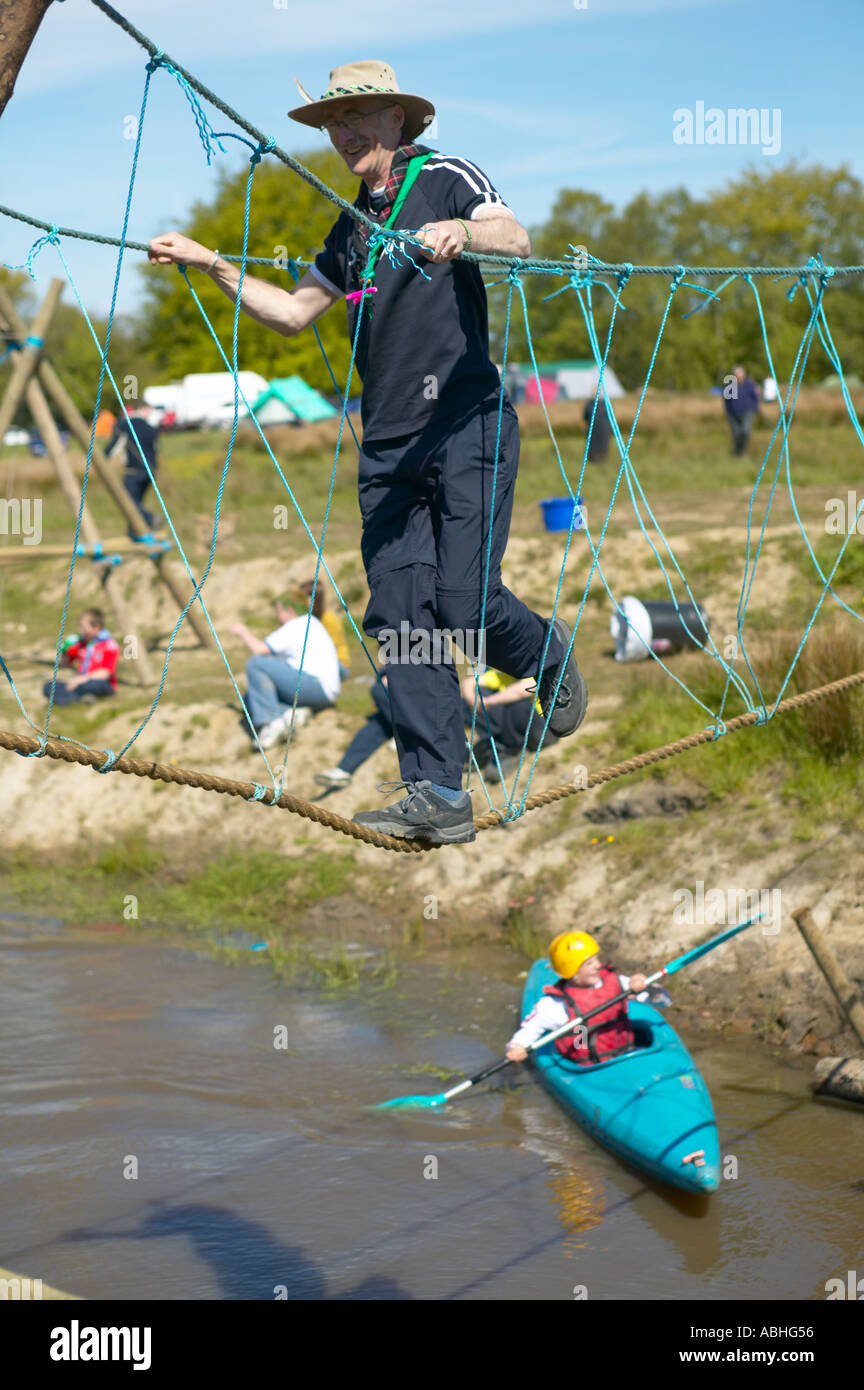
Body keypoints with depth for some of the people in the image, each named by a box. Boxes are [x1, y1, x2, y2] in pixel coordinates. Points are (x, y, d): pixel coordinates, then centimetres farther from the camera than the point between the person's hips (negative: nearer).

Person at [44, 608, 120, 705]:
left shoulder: (109, 645, -7)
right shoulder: (82, 643, 13)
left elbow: (105, 673, -17)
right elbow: (66, 663, 23)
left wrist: (81, 679, -25)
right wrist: (66, 652, 2)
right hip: (80, 683, 7)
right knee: (48, 686, -16)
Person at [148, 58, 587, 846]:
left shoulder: (445, 178, 1)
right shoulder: (353, 227, 22)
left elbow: (517, 240, -17)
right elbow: (292, 312, 25)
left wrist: (464, 231, -39)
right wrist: (210, 264, 15)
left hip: (467, 427, -6)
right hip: (387, 443, 7)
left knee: (465, 603, -12)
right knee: (400, 619, -3)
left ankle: (548, 654, 22)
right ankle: (437, 796, -2)